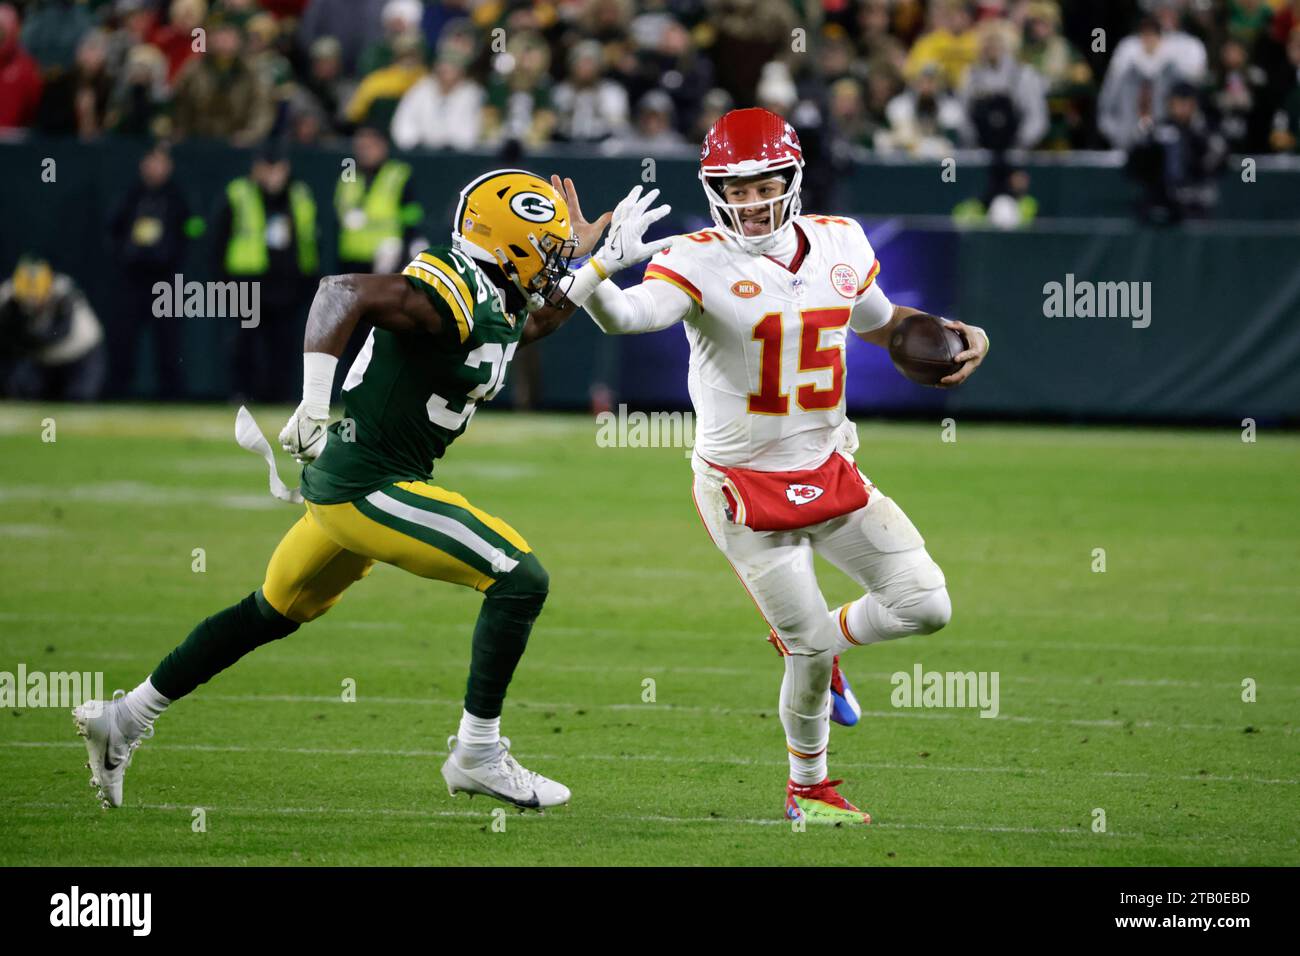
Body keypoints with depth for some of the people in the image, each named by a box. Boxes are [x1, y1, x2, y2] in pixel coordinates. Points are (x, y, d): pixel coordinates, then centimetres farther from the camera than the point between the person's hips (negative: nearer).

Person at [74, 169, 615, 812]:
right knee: (520, 580, -11)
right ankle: (478, 754, -5)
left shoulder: (503, 306, 10)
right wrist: (314, 402, -39)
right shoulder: (452, 293, -20)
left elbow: (539, 323, 33)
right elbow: (344, 291, -30)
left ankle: (125, 718, 32)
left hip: (348, 486, 10)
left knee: (272, 614, 23)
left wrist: (582, 256, 20)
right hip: (366, 488, -10)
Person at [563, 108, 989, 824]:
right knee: (811, 651, -2)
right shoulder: (700, 262, -16)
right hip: (746, 488, -6)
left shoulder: (839, 245, 2)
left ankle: (815, 643, 28)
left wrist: (955, 335, 4)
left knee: (925, 605, -1)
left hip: (829, 470, 6)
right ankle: (807, 790, 23)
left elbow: (879, 321, 21)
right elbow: (627, 314, -35)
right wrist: (603, 266, -57)